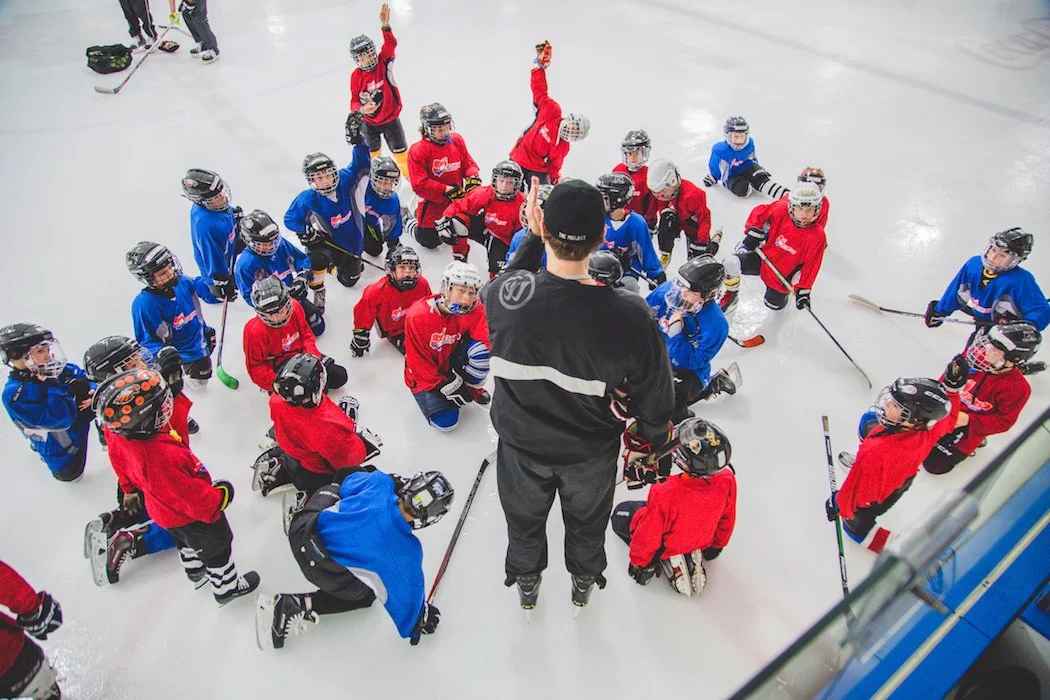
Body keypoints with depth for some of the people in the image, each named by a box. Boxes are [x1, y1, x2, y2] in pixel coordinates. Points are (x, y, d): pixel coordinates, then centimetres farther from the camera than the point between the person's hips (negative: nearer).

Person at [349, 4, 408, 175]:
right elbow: (354, 101, -13)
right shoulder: (356, 76, -15)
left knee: (400, 151, 14)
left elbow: (390, 44, -32)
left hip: (391, 118, -1)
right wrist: (362, 109, -37)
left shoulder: (384, 62, -15)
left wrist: (385, 25, -50)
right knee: (372, 152, 24)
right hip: (370, 122, 1)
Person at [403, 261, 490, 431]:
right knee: (446, 421, -21)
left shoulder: (475, 310, -17)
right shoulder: (418, 316, -25)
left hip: (453, 364, 3)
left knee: (479, 349, -28)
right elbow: (419, 360, -19)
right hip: (426, 376, -3)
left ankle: (472, 388, 1)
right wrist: (447, 385, -19)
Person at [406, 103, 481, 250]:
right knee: (429, 241, 4)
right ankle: (411, 221, 33)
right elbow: (419, 184, -23)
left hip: (458, 198, 5)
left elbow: (469, 163, 8)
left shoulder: (457, 140, -2)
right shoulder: (418, 151, -18)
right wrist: (447, 190, -26)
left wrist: (473, 177, -16)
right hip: (432, 202, -5)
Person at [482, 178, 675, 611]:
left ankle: (525, 583, 61)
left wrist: (532, 238, -3)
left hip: (521, 443, 1)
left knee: (525, 517, 32)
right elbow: (654, 393, -17)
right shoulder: (630, 317, -34)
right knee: (587, 519, 31)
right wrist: (647, 441, 2)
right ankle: (584, 582, 61)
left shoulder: (504, 293, -31)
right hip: (591, 450, -1)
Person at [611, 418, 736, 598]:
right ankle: (696, 554, 21)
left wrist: (638, 562, -4)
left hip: (667, 546, -5)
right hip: (703, 541, 5)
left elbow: (648, 535, -26)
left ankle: (665, 561, 8)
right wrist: (717, 545, 14)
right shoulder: (727, 480, -30)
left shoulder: (666, 494, -44)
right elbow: (727, 519, -8)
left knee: (621, 513, 14)